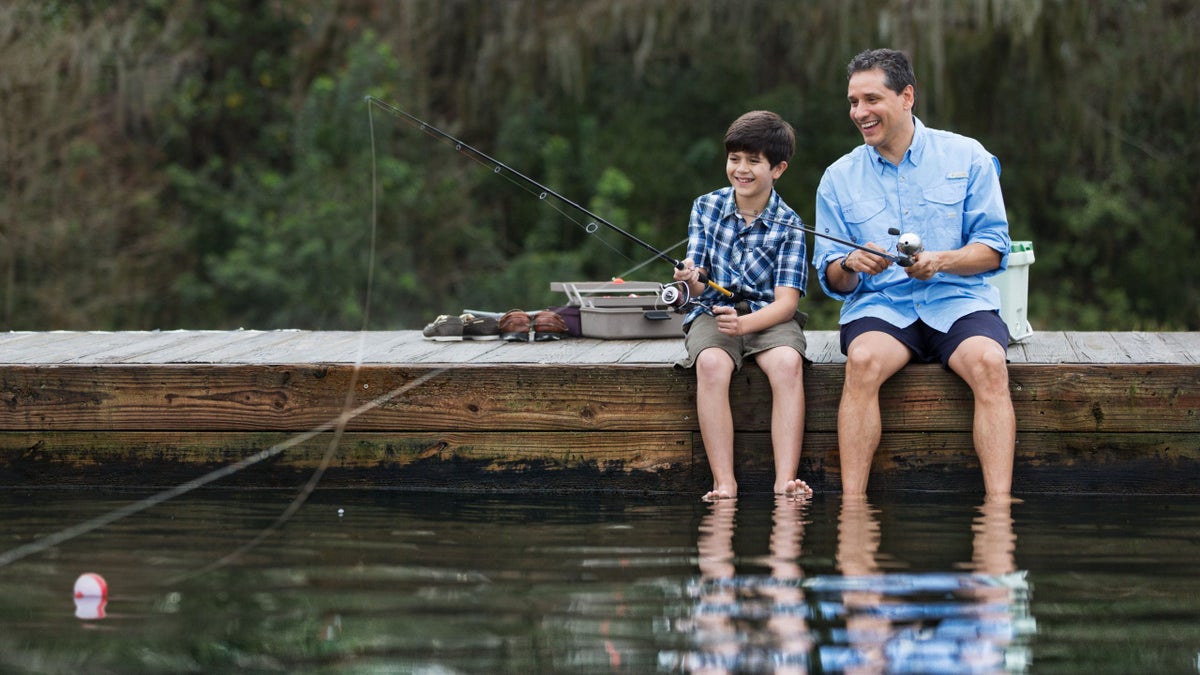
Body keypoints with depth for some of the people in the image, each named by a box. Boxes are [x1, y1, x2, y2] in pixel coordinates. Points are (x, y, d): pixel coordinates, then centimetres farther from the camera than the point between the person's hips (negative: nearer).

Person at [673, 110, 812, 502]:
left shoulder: (787, 225, -3)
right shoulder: (706, 208, 5)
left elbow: (786, 301, -11)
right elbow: (699, 284, 1)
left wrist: (745, 323, -30)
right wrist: (691, 280, -26)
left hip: (767, 316, -1)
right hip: (713, 312, 1)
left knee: (787, 362, -34)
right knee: (711, 364, -33)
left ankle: (785, 482, -39)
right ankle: (724, 485, -36)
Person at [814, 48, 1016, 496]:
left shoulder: (965, 156, 7)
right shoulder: (839, 178, 12)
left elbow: (994, 249, 4)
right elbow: (832, 280, 11)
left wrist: (940, 261, -16)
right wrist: (850, 266, -14)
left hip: (958, 301, -1)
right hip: (879, 305, 1)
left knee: (988, 362, -33)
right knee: (863, 360, -34)